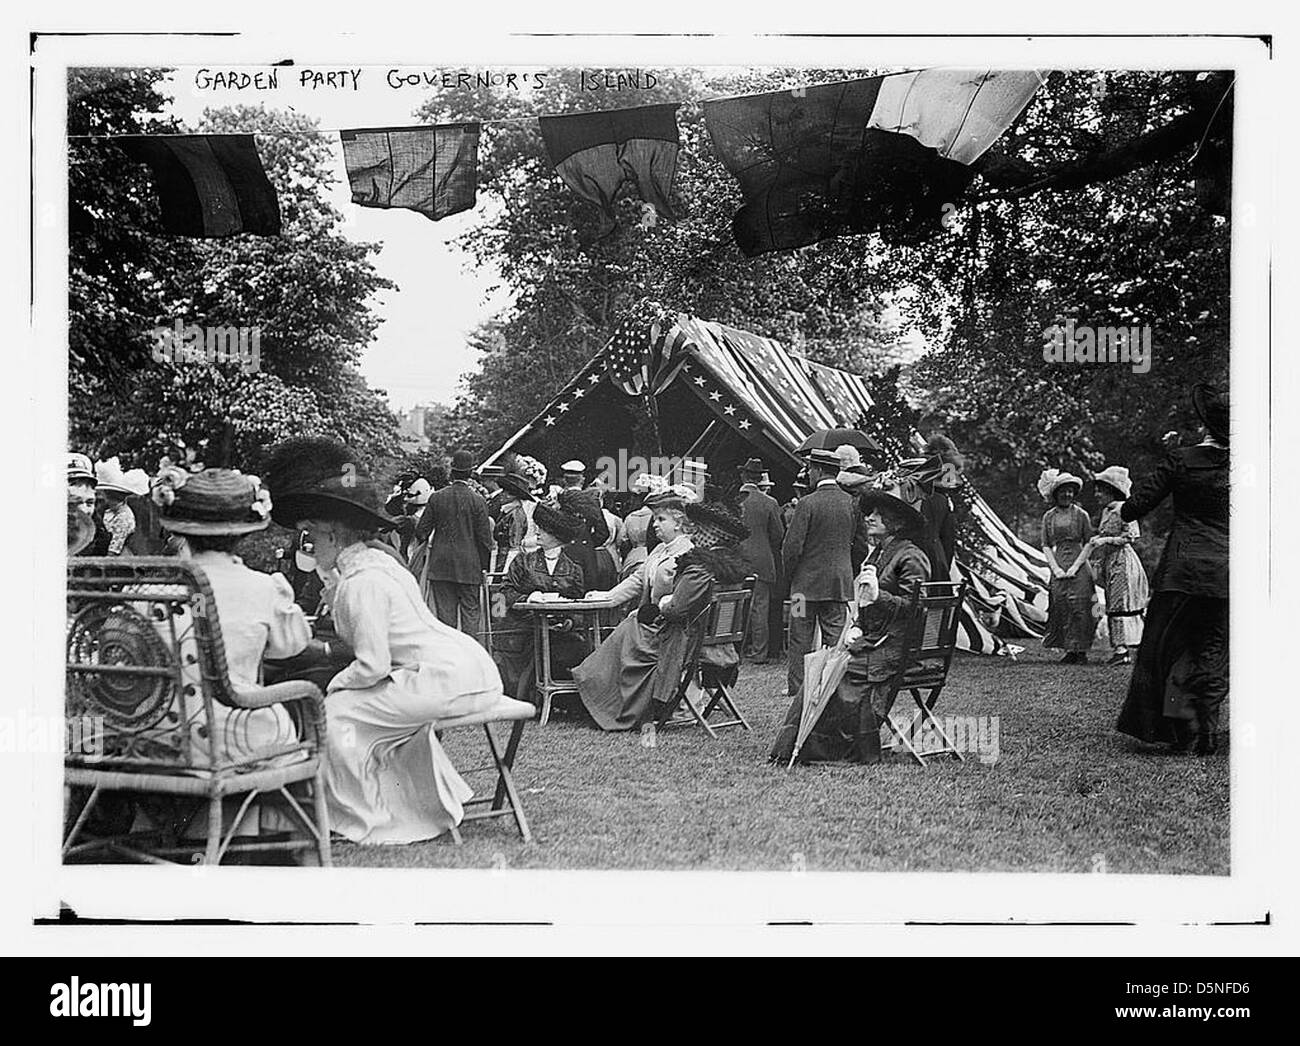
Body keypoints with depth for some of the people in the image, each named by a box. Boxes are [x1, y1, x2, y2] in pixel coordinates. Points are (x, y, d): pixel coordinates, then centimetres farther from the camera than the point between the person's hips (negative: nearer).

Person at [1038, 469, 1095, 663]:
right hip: (1058, 568, 3)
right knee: (1060, 608, -1)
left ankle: (1081, 650, 0)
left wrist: (1075, 566, -10)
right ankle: (1069, 649, 7)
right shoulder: (1048, 517, 8)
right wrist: (1055, 568, -5)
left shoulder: (1080, 514, 1)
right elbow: (1046, 545, 8)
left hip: (1079, 568, -3)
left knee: (1078, 608, -6)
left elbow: (1089, 543, 0)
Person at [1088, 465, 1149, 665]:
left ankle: (1123, 650, -12)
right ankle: (1119, 649, 9)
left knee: (1121, 604, -11)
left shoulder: (1123, 510, -11)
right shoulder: (1106, 511, 16)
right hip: (1109, 562, 9)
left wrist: (1106, 540, -19)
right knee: (1113, 606, 7)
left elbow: (1130, 537, -14)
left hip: (1122, 560, -9)